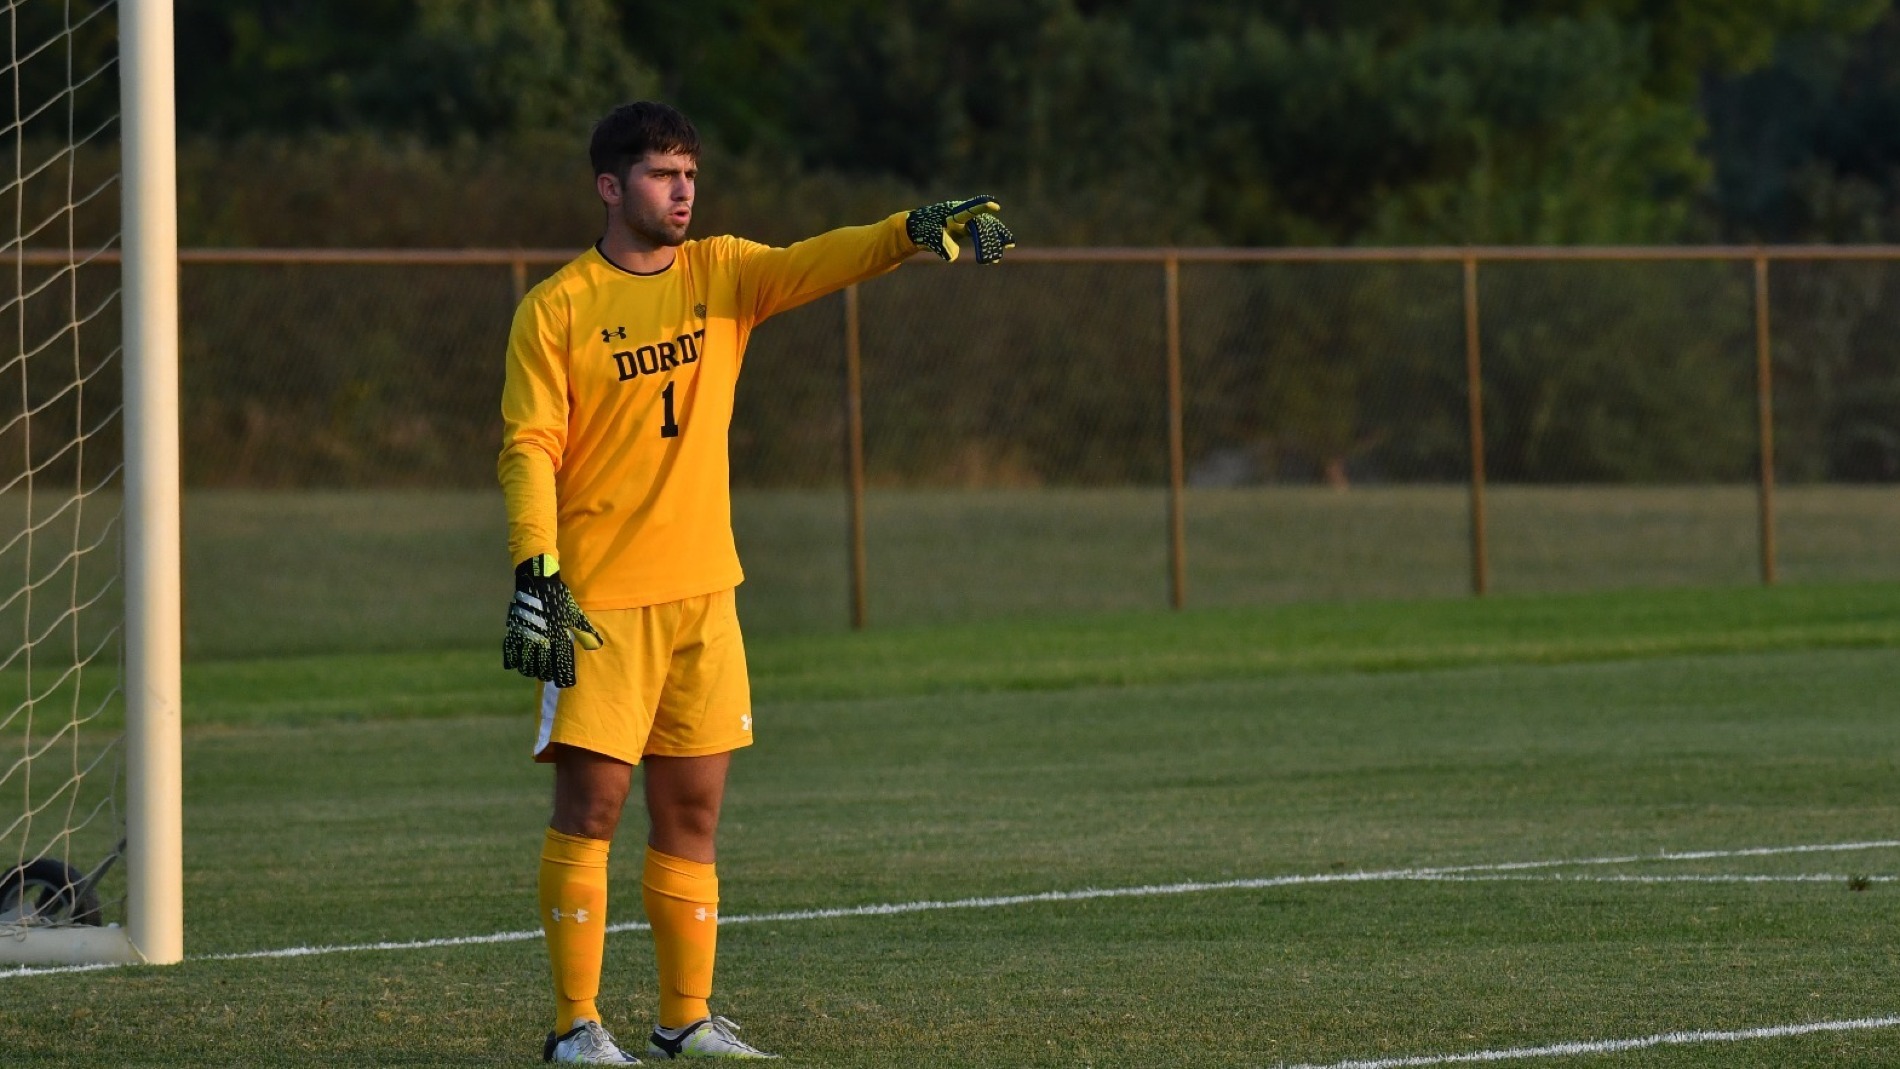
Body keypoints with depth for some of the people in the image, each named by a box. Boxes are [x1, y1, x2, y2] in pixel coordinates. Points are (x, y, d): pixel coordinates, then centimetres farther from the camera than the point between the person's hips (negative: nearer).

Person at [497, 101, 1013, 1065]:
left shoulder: (721, 275, 9)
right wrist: (535, 572, -19)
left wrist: (920, 229, -24)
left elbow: (821, 262, -6)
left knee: (691, 814, 8)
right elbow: (529, 448, -8)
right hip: (598, 598, -5)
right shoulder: (555, 308, -4)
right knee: (590, 806, -8)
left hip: (702, 590, 5)